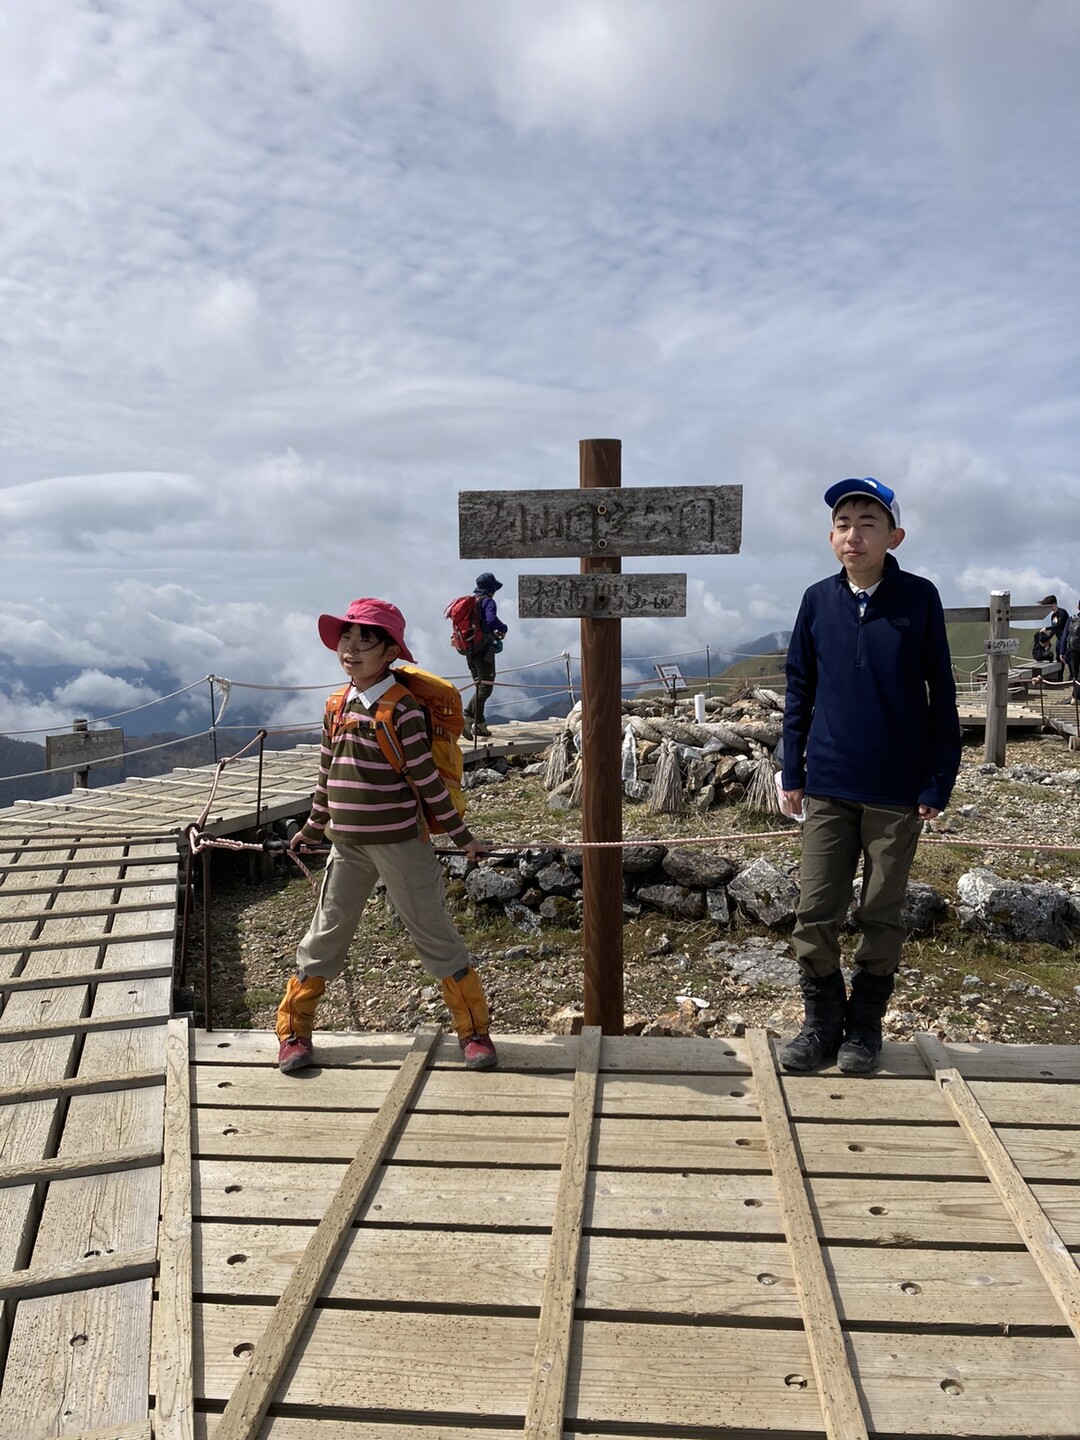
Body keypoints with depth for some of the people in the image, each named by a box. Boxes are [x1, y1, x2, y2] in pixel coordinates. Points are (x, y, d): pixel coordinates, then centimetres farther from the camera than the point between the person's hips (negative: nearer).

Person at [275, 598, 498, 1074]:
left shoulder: (401, 708, -13)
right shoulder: (337, 708, 6)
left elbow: (427, 777, -10)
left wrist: (460, 834, -7)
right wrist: (314, 826, 24)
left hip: (399, 843, -5)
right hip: (347, 846, 5)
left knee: (434, 935, 3)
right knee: (325, 936, 11)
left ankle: (474, 1032, 16)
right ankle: (294, 1032, 24)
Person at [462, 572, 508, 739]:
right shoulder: (488, 602, -9)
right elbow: (491, 620, -27)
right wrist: (503, 629, -7)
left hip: (469, 650, 8)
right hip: (483, 650, -8)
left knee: (479, 686, 16)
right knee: (486, 687, -8)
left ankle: (479, 725, 15)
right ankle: (467, 717, -25)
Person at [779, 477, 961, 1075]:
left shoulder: (918, 598, -4)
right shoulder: (818, 601, 2)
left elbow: (941, 695, -1)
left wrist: (938, 782, -4)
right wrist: (792, 773, 6)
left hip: (896, 789, -2)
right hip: (828, 785, 2)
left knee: (881, 915, 10)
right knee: (814, 914, 3)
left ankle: (865, 1026, 26)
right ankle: (822, 1022, 21)